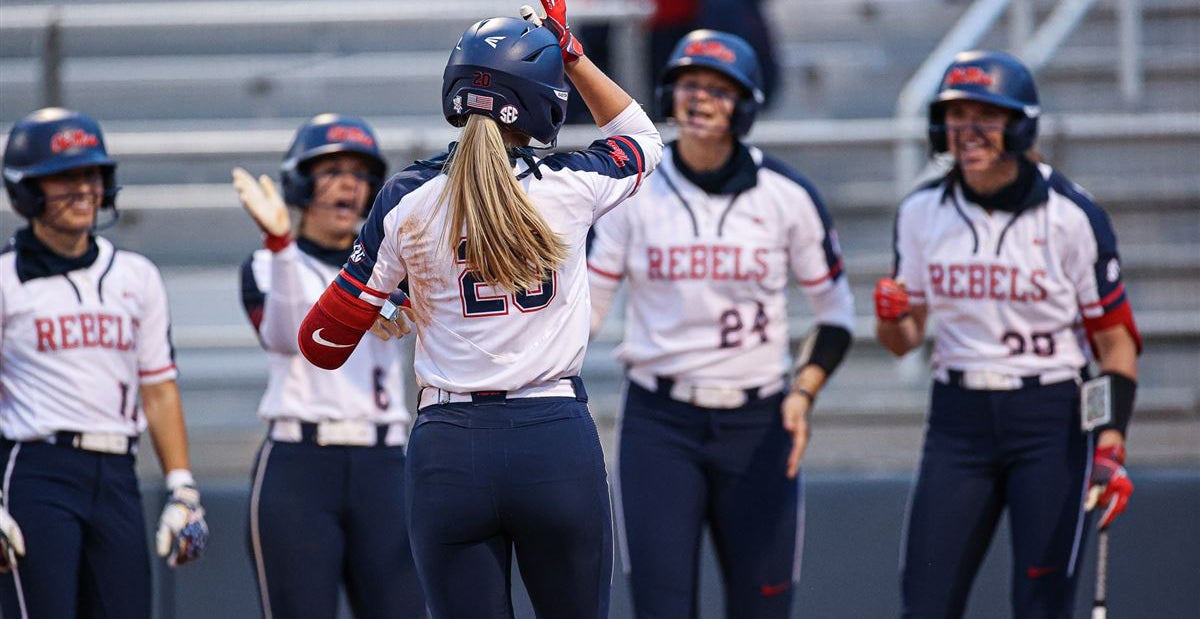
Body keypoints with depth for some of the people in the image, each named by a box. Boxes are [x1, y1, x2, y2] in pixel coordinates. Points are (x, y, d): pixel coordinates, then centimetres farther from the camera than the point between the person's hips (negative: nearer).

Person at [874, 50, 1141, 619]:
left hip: (1051, 423, -4)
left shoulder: (1071, 216, -7)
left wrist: (1111, 445, -17)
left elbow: (1115, 340, -5)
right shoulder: (921, 212, 5)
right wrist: (890, 317, -11)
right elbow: (903, 339, 13)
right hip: (957, 421, 4)